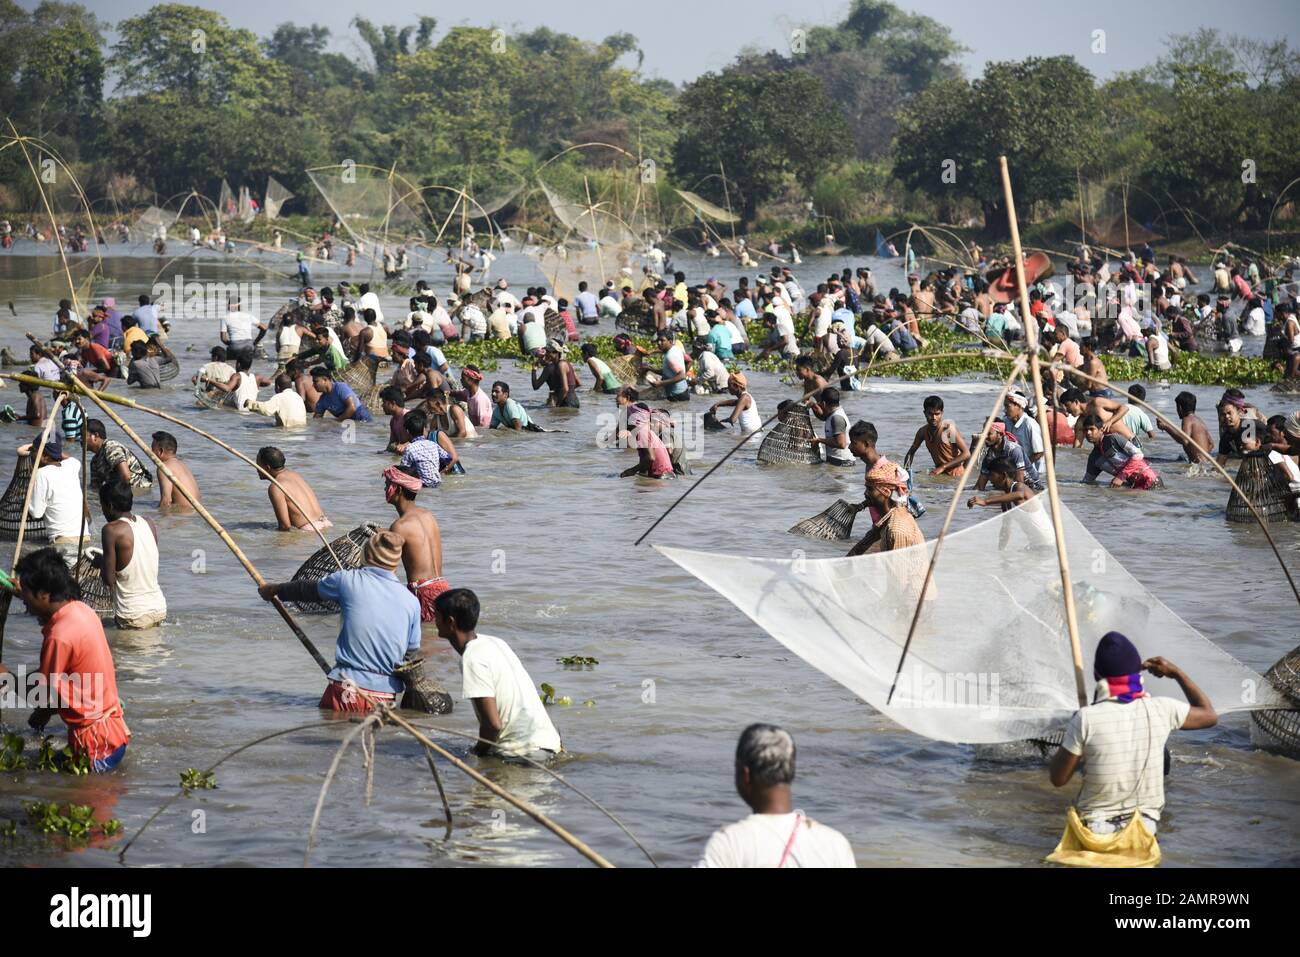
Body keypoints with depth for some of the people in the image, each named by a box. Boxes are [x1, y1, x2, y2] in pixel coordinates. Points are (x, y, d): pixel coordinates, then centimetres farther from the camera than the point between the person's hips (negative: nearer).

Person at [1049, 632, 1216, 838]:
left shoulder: (1086, 719, -20)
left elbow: (1057, 779, -11)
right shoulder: (1160, 710, -12)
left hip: (1096, 830, -2)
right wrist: (1177, 673, 14)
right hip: (1145, 828, 2)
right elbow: (1210, 716, 9)